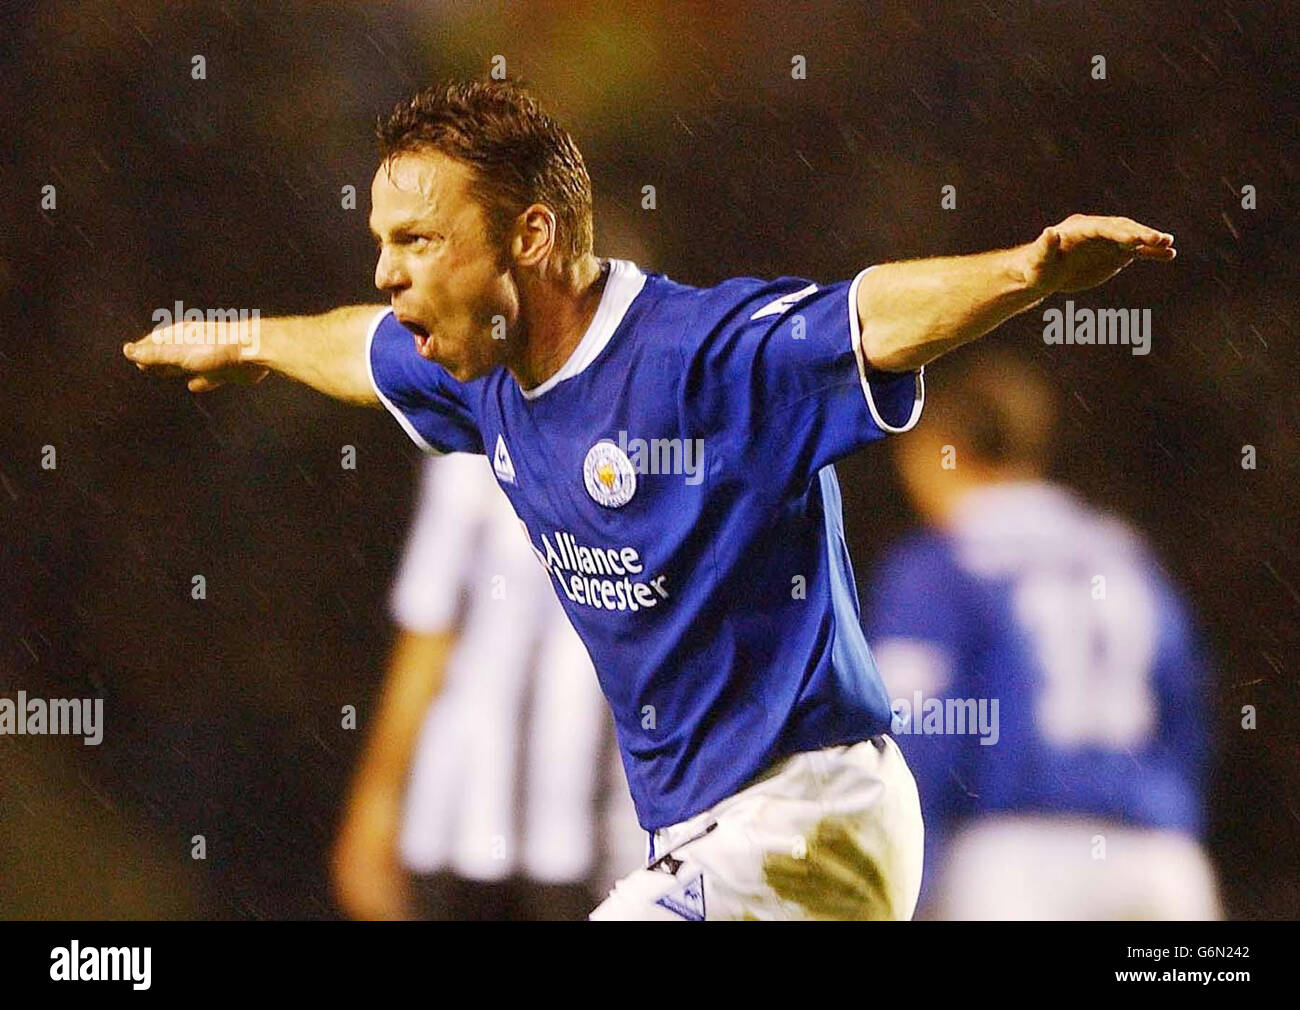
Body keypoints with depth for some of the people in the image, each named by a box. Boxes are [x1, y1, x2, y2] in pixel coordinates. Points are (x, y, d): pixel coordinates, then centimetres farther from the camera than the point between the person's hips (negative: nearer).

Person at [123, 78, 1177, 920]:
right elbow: (368, 352, 29)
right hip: (703, 839, 10)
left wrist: (1032, 270, -58)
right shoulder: (492, 375, 6)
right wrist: (251, 344, 49)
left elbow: (870, 317, -39)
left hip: (810, 825, -10)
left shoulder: (704, 353, -21)